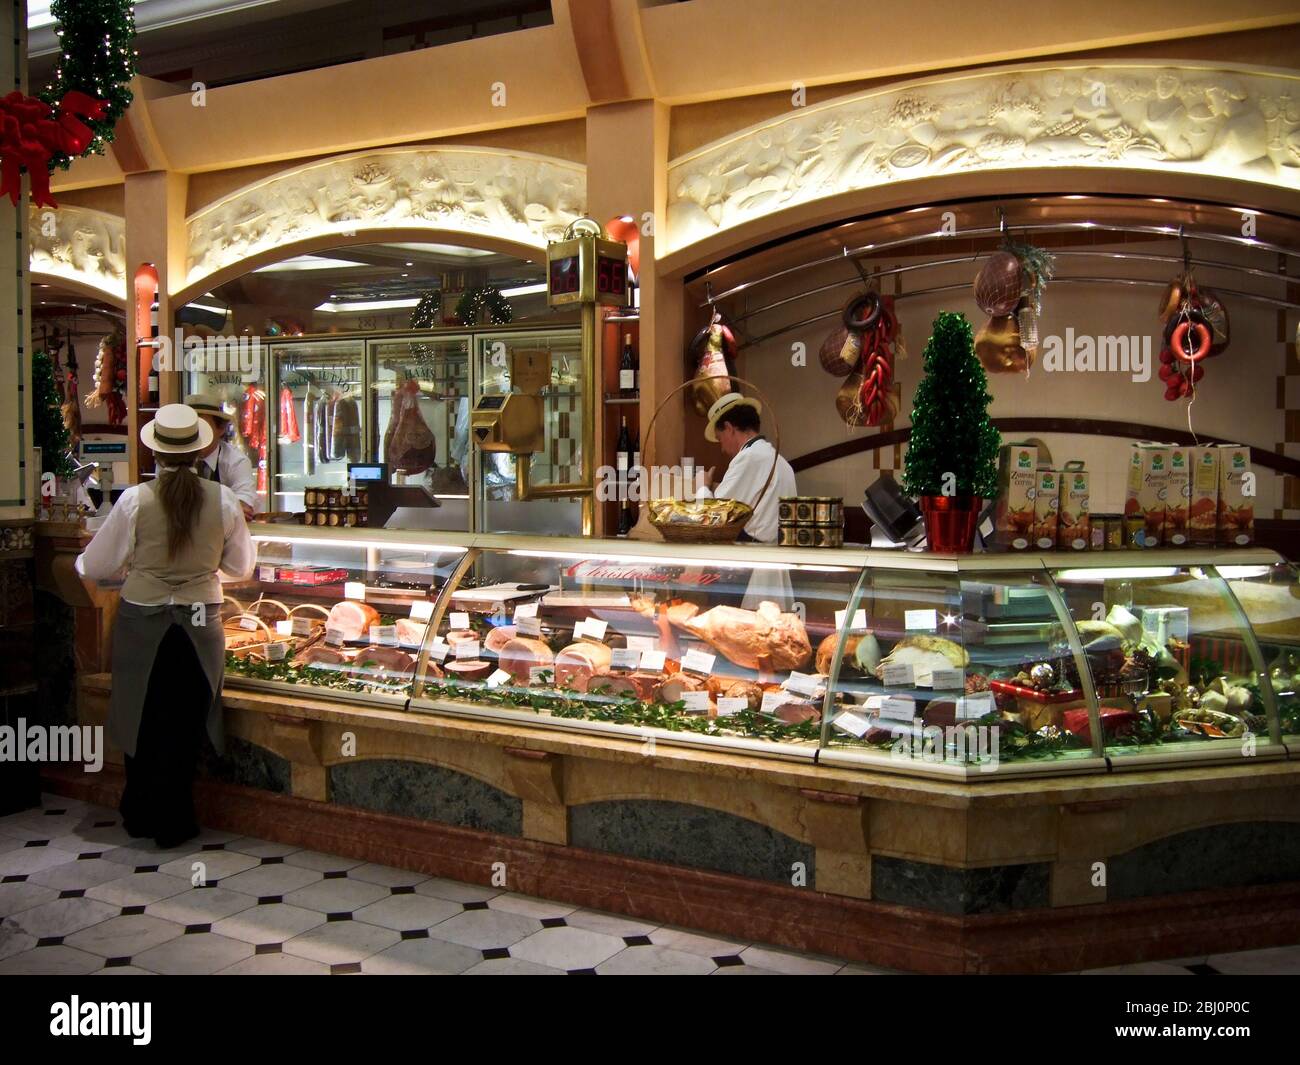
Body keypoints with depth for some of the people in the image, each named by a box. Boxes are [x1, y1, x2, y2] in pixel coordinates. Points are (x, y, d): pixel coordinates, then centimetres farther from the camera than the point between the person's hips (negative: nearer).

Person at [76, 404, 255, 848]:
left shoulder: (135, 500, -12)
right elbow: (241, 567, 4)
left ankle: (140, 816, 32)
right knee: (183, 725, 12)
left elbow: (95, 566, -3)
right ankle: (172, 823, 20)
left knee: (142, 718, 17)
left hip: (142, 622, 0)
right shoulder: (222, 500, -9)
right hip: (200, 624, 0)